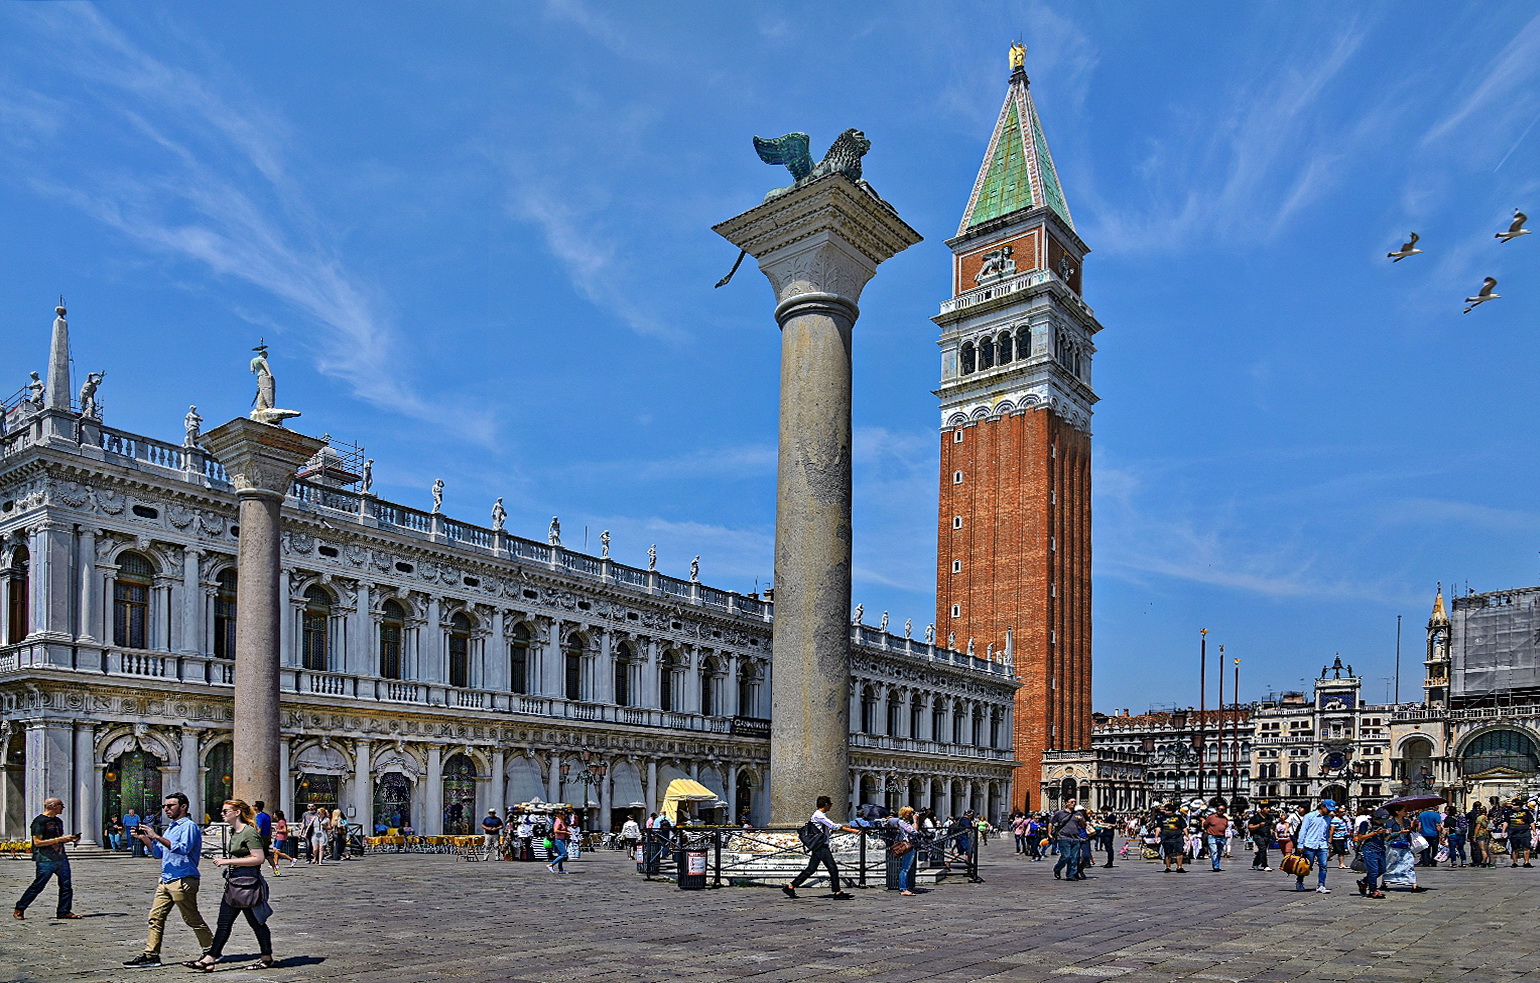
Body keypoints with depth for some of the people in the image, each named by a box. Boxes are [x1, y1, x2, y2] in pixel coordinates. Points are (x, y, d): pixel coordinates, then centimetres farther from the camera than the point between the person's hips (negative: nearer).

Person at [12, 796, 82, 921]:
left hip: (61, 858, 7)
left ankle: (64, 911, 8)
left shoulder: (58, 821, 18)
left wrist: (70, 839, 9)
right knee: (37, 886, -2)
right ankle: (19, 910, 15)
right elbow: (37, 842, -15)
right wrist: (59, 839, -17)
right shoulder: (40, 821, -8)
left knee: (66, 885, 2)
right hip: (45, 859, -7)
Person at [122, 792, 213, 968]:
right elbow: (158, 853, 22)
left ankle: (211, 952, 7)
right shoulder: (171, 828, 20)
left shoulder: (189, 826, -9)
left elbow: (183, 849, -25)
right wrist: (144, 838, 7)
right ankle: (151, 955, 11)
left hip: (183, 880, -9)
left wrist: (157, 837, -26)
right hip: (166, 879, 9)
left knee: (192, 919, -2)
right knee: (155, 917, 5)